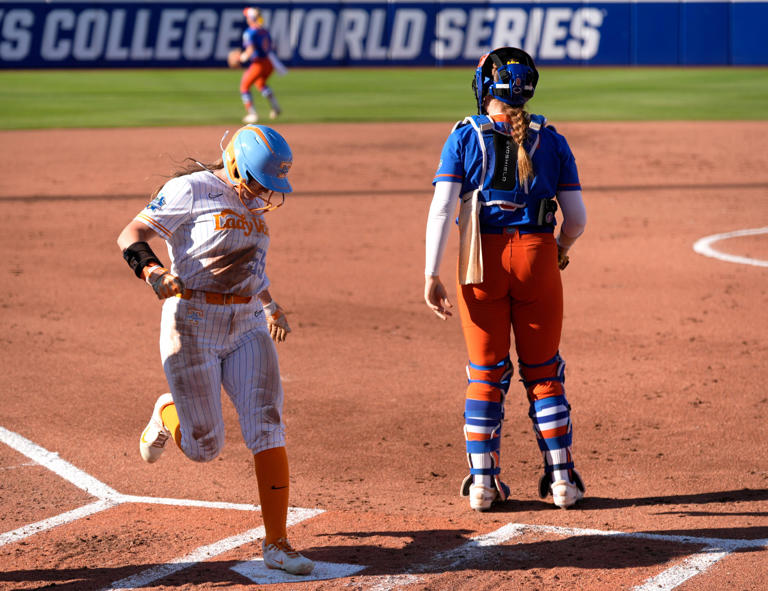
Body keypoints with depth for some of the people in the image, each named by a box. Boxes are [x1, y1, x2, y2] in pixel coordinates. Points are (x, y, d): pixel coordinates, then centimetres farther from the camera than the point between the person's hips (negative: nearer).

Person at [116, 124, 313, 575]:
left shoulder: (252, 202, 13)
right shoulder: (191, 190, -9)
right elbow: (131, 235, -12)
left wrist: (270, 306, 33)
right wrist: (152, 270, -30)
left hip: (248, 324, 6)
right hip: (193, 323, -6)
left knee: (267, 426, -10)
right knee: (204, 448, -1)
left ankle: (276, 542, -6)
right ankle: (168, 413, 35)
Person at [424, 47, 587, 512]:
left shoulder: (464, 137, -1)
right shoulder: (551, 141, 2)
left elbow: (442, 208, -10)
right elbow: (577, 218, 2)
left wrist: (432, 275, -9)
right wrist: (561, 250, 23)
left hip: (482, 259, 0)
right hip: (538, 255, 0)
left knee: (487, 372, 10)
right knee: (543, 370, 12)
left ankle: (483, 481, 10)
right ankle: (562, 479, 13)